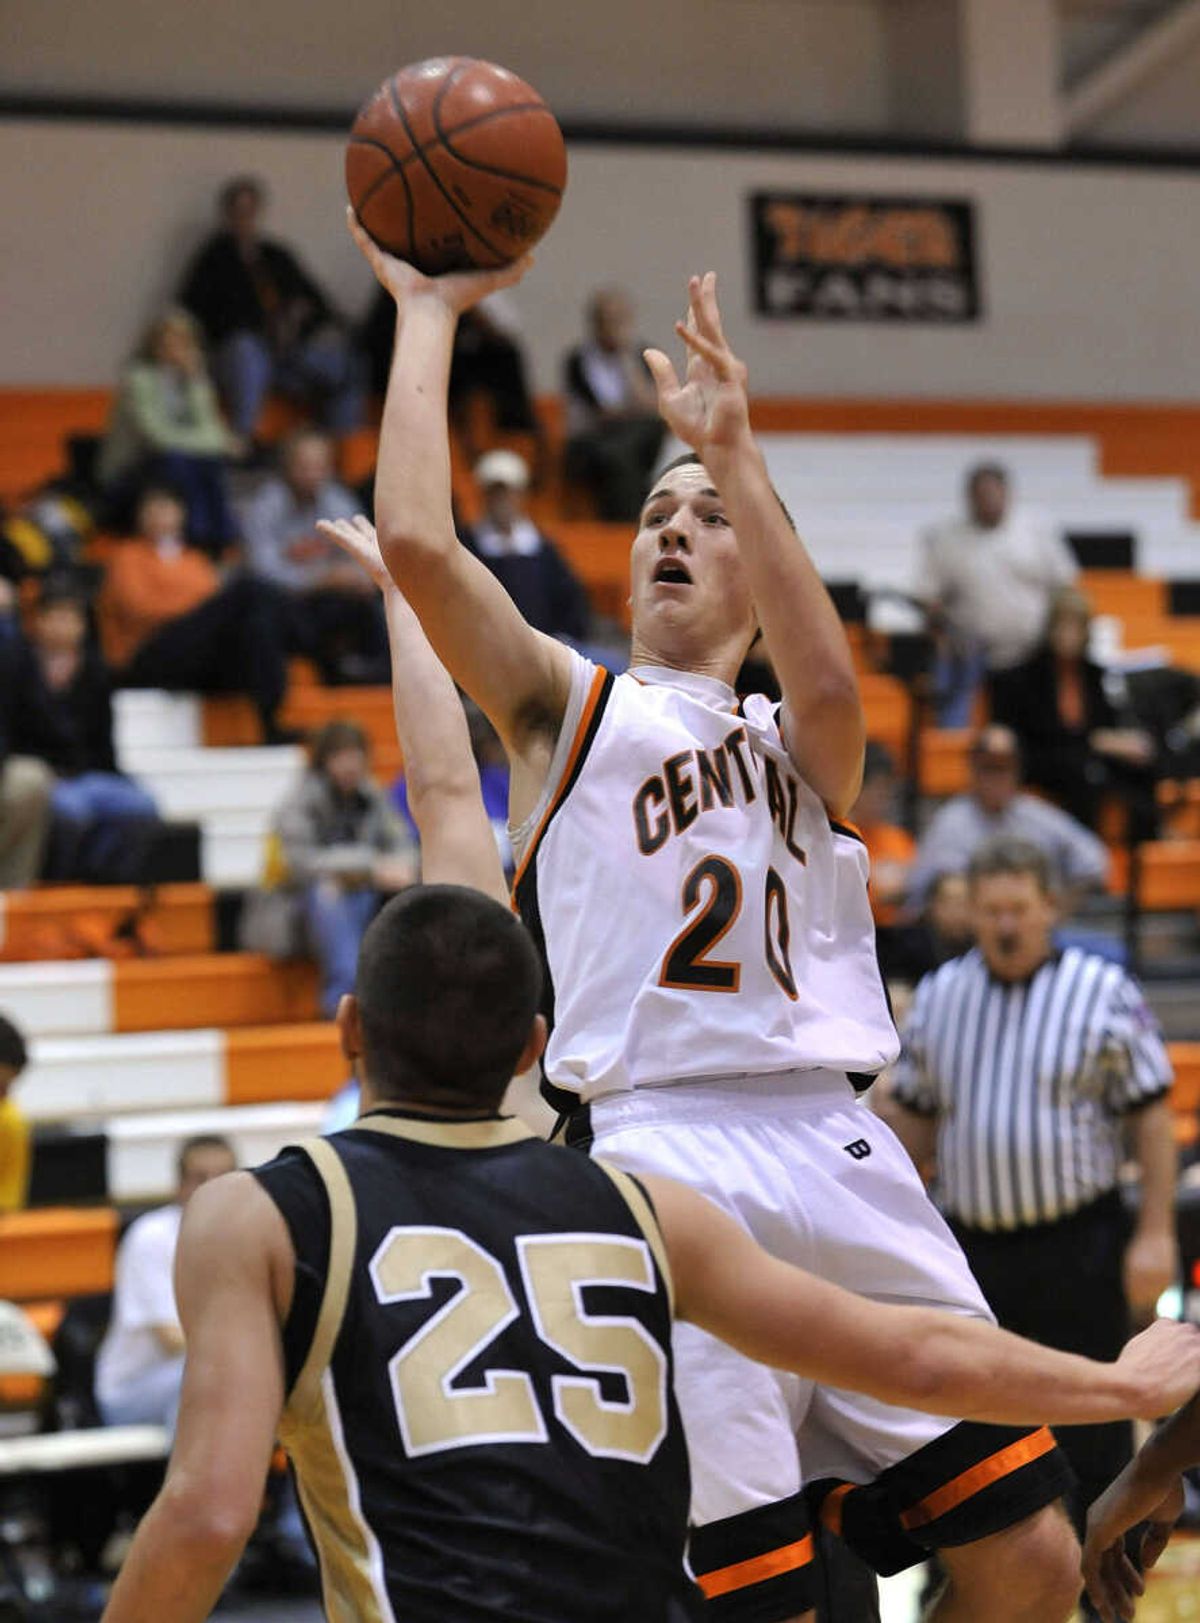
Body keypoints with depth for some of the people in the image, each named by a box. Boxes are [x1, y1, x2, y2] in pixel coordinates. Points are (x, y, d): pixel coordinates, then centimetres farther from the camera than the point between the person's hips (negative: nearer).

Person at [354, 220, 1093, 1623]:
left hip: (837, 1144, 4)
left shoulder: (789, 741, 22)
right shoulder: (564, 706, 15)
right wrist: (428, 315, 5)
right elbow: (415, 542, -2)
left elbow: (831, 685, -5)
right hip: (663, 1153, -4)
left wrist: (737, 453, -9)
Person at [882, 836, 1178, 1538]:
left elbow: (1152, 1114, -4)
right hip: (973, 1242, 4)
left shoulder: (1105, 992, -3)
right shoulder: (939, 995, 9)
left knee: (1093, 1432, -1)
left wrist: (1155, 1233, -10)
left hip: (1079, 1244, -4)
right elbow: (914, 1117, 16)